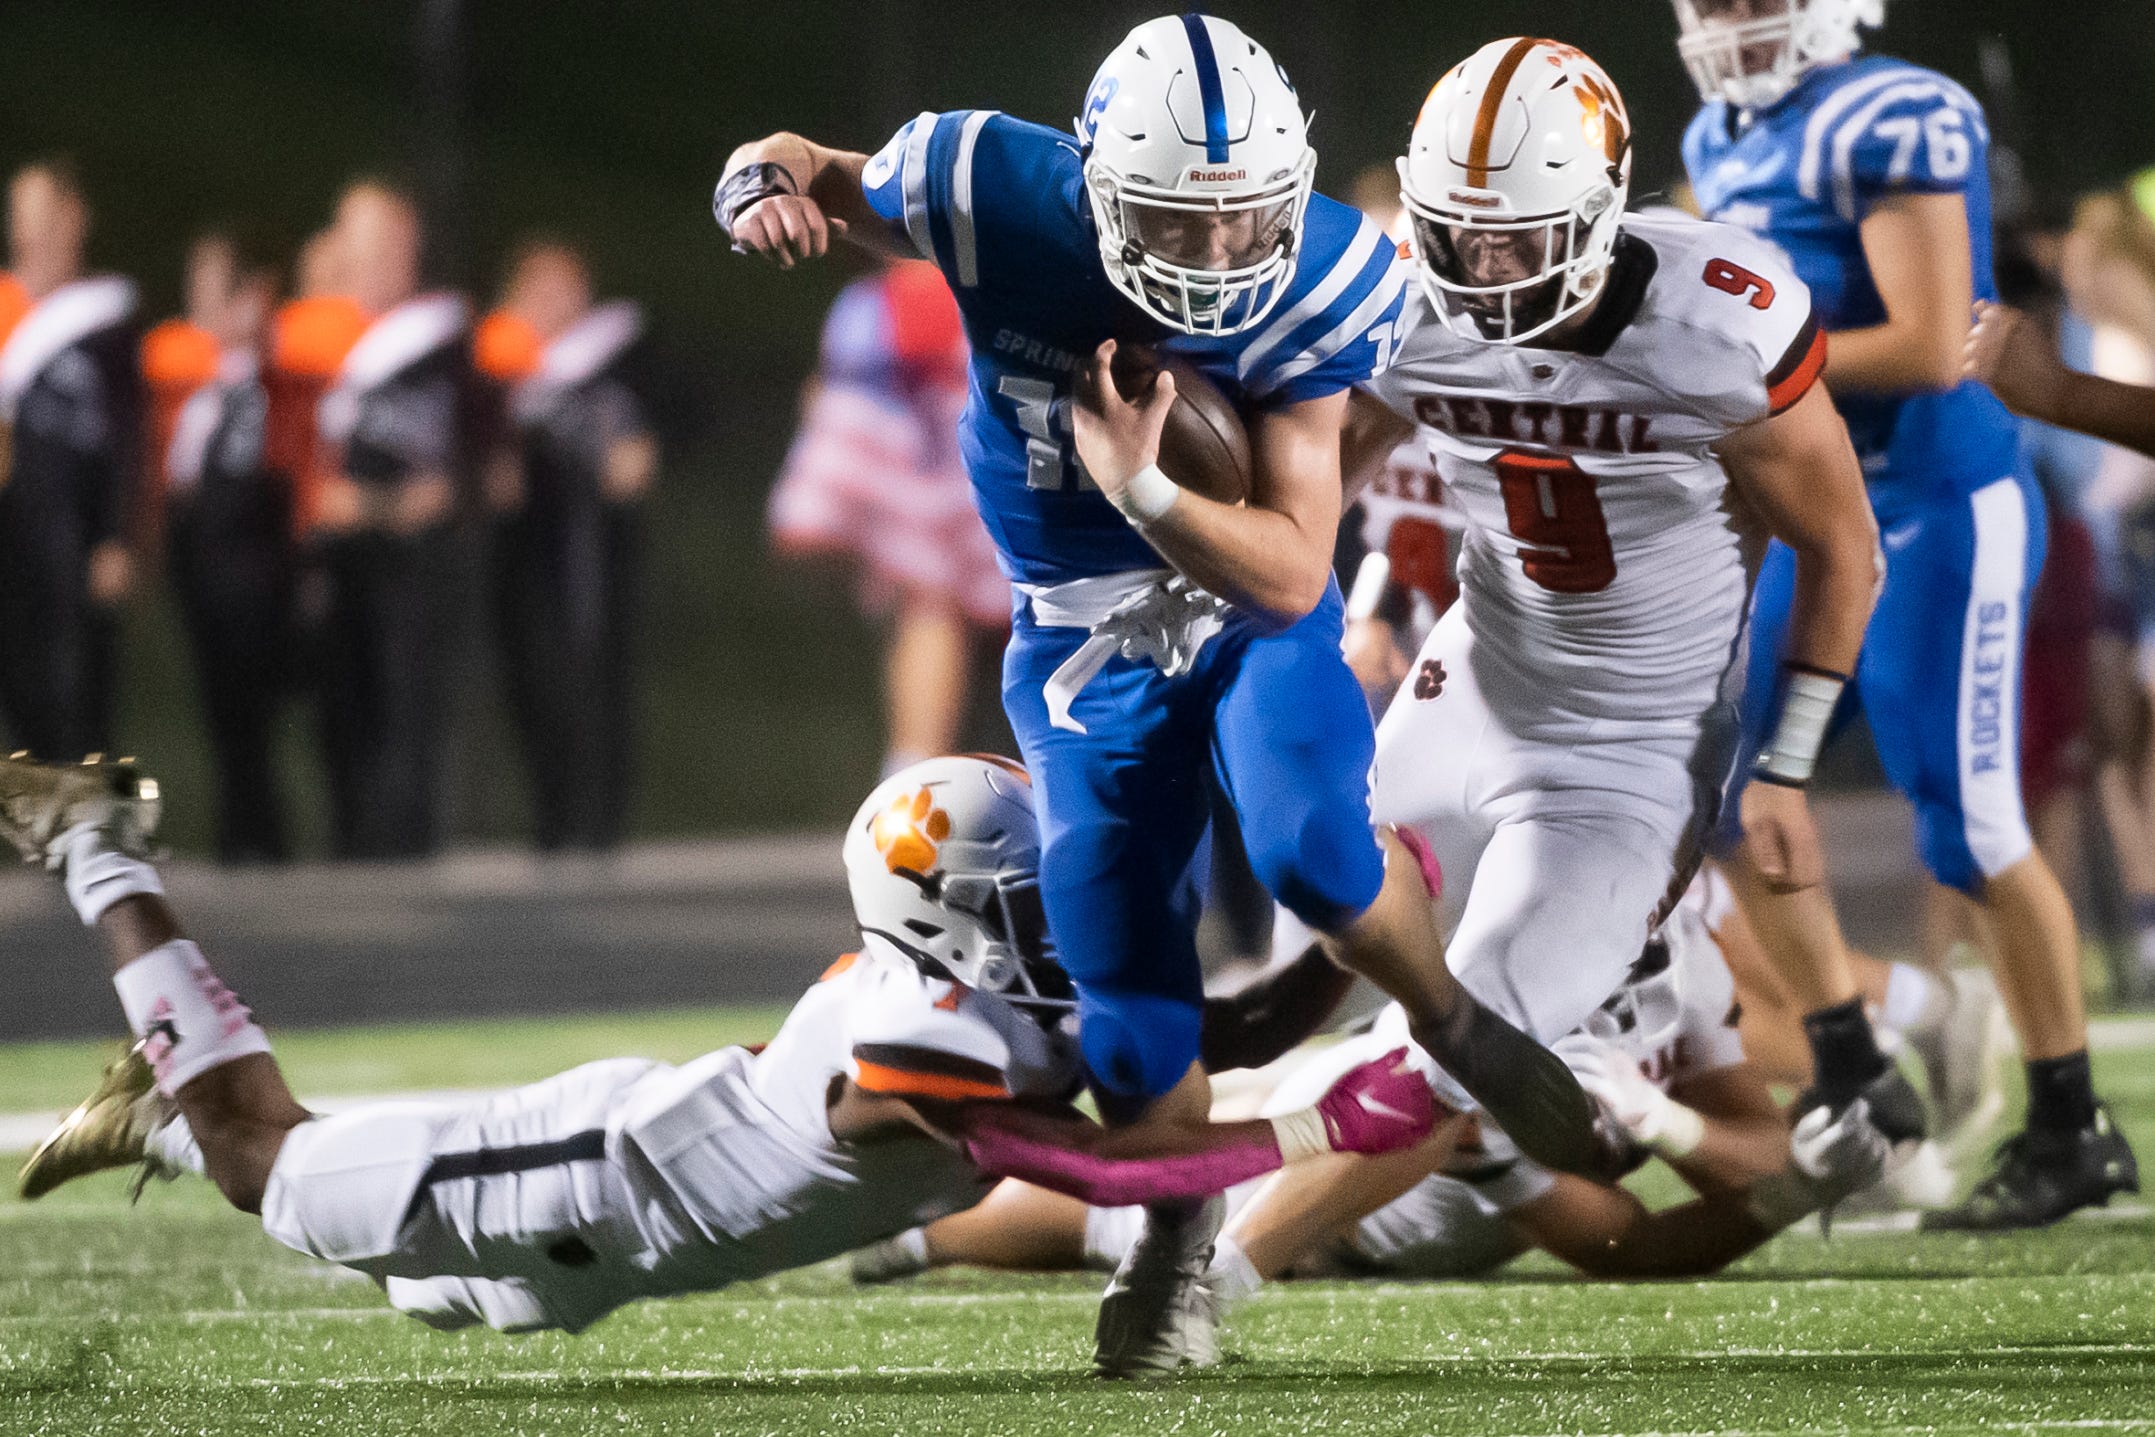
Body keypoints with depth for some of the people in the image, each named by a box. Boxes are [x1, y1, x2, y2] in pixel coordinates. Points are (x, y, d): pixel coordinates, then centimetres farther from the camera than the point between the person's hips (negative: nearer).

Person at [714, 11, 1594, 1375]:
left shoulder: (1323, 287, -26)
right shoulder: (997, 198, -27)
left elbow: (1292, 575, -24)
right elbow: (802, 171, -8)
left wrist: (1145, 487, -39)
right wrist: (769, 186, -32)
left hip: (1257, 616, -1)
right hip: (1084, 638, 1)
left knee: (1310, 847, -28)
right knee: (1126, 979, 0)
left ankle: (1457, 1027, 2)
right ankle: (1179, 1240, 26)